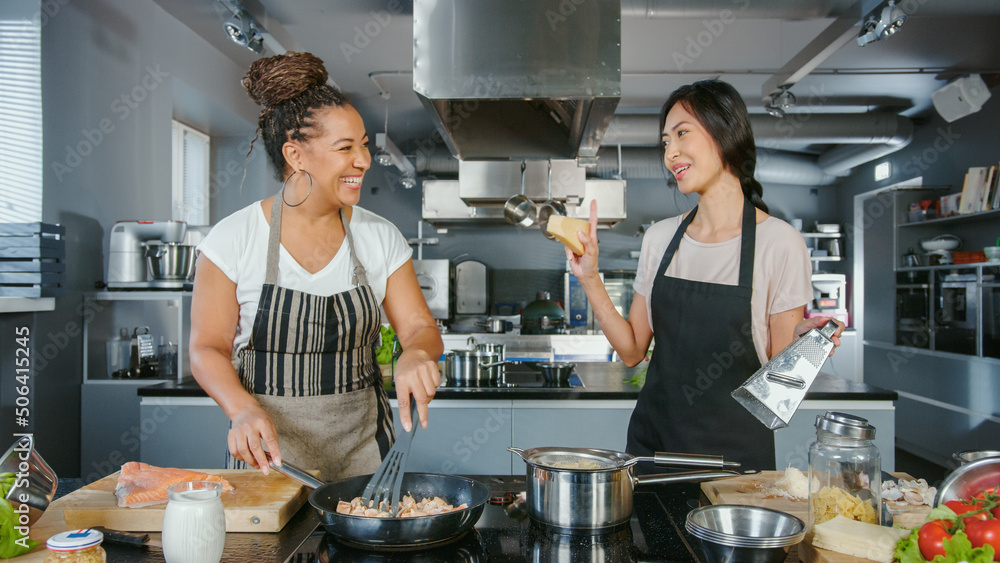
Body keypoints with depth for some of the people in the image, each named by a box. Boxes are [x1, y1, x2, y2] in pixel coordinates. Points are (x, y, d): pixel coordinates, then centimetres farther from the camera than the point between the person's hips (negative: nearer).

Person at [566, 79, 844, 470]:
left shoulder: (779, 243, -12)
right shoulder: (660, 238, 3)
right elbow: (633, 350, 4)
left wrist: (802, 344, -27)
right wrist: (590, 280, -5)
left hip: (735, 451, -4)